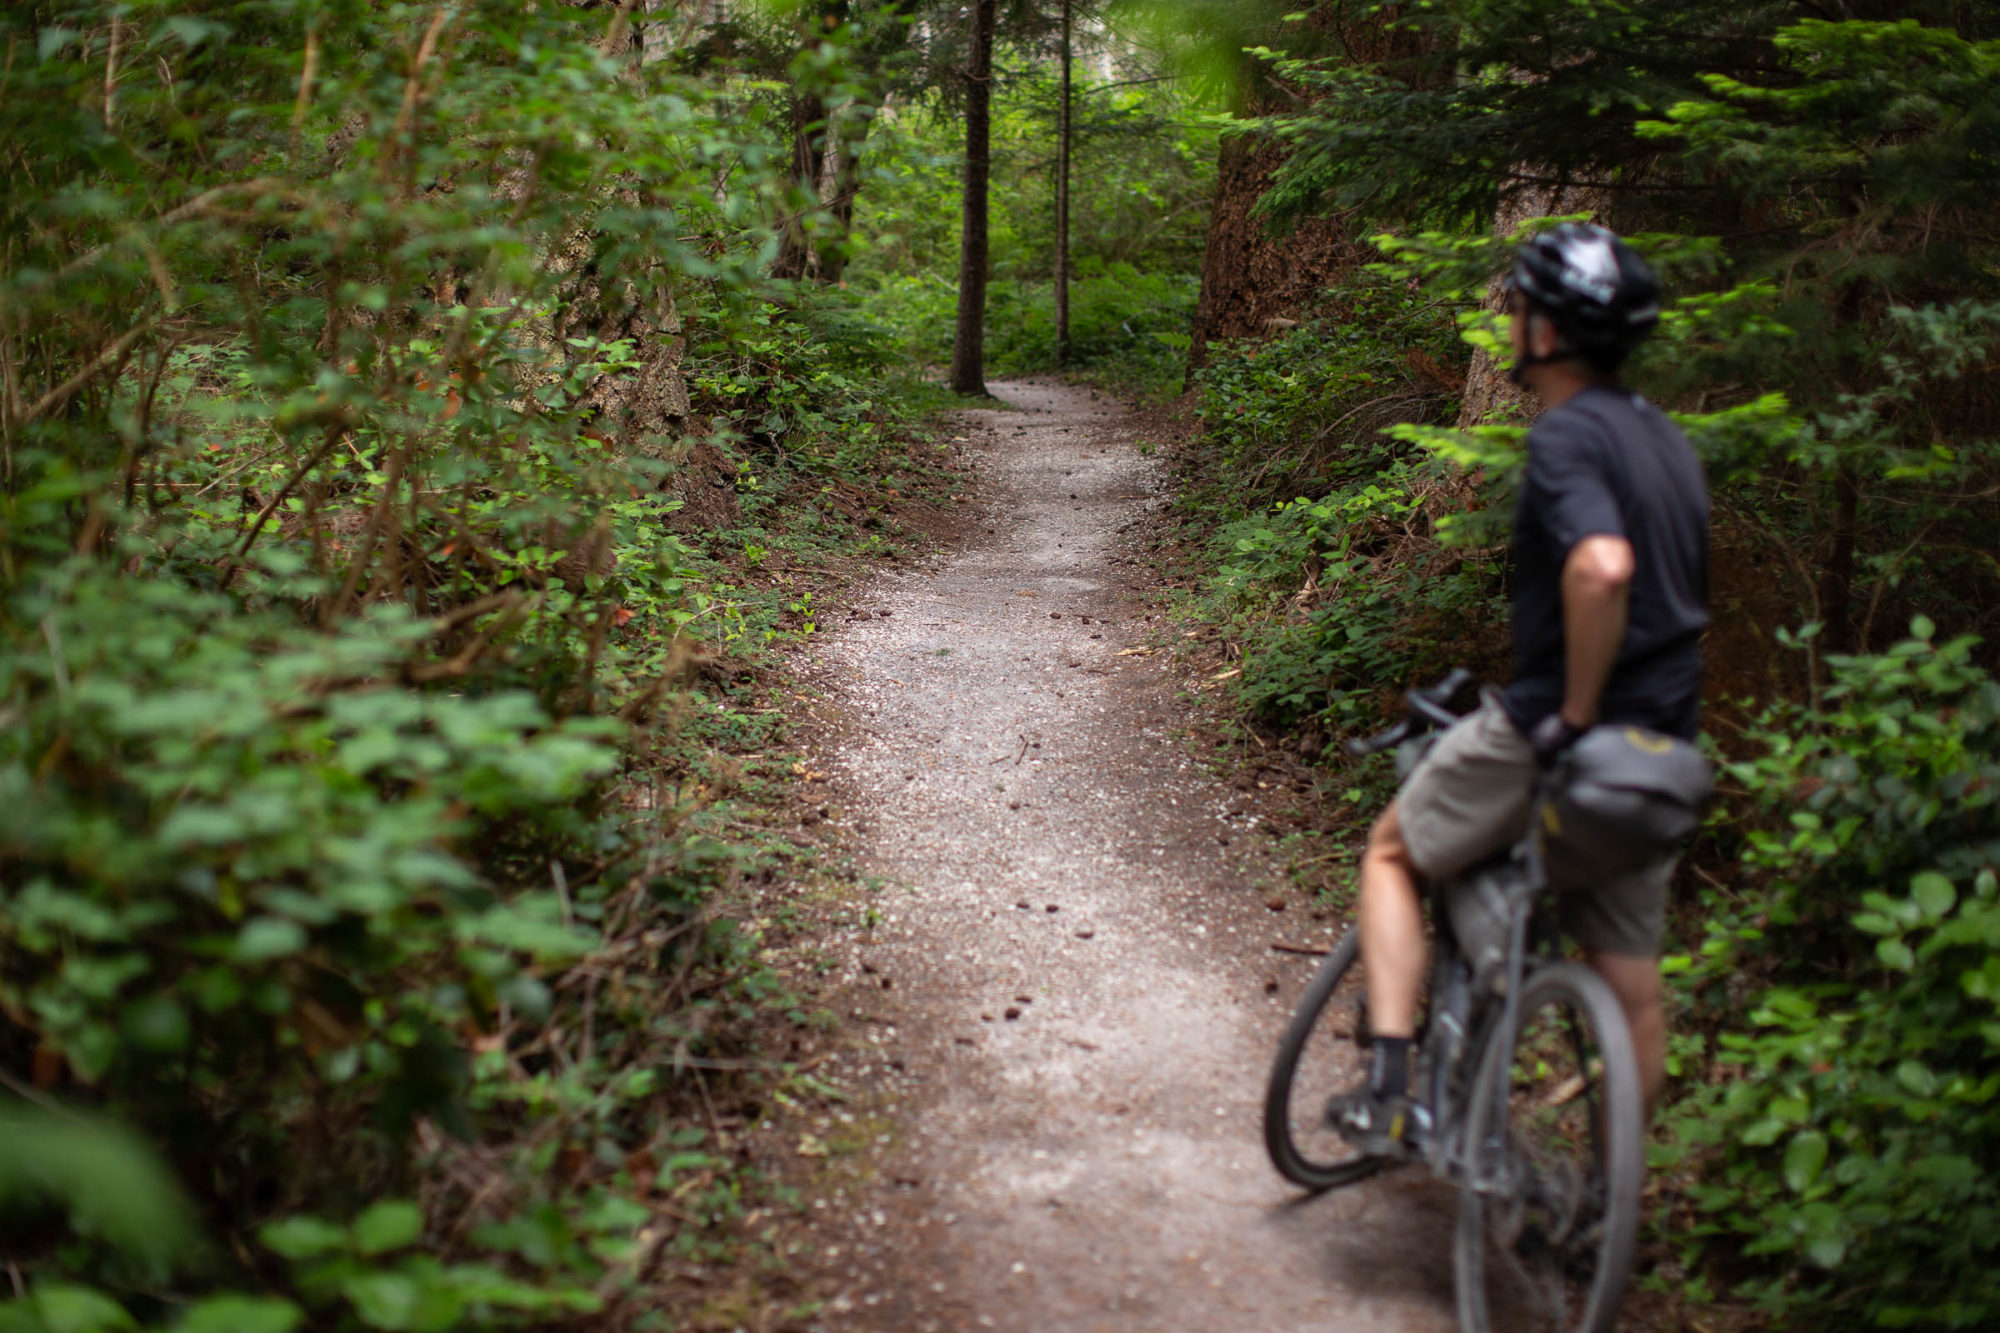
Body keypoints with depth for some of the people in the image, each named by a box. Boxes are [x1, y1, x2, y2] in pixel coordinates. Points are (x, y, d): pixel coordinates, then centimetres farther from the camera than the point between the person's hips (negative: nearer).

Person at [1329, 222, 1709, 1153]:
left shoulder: (1568, 434, -15)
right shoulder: (1664, 438, 13)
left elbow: (1600, 567, -34)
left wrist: (1573, 712, -24)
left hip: (1553, 736, -8)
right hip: (1659, 750, 8)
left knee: (1392, 854, 13)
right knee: (1630, 980, 15)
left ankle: (1386, 1090, 5)